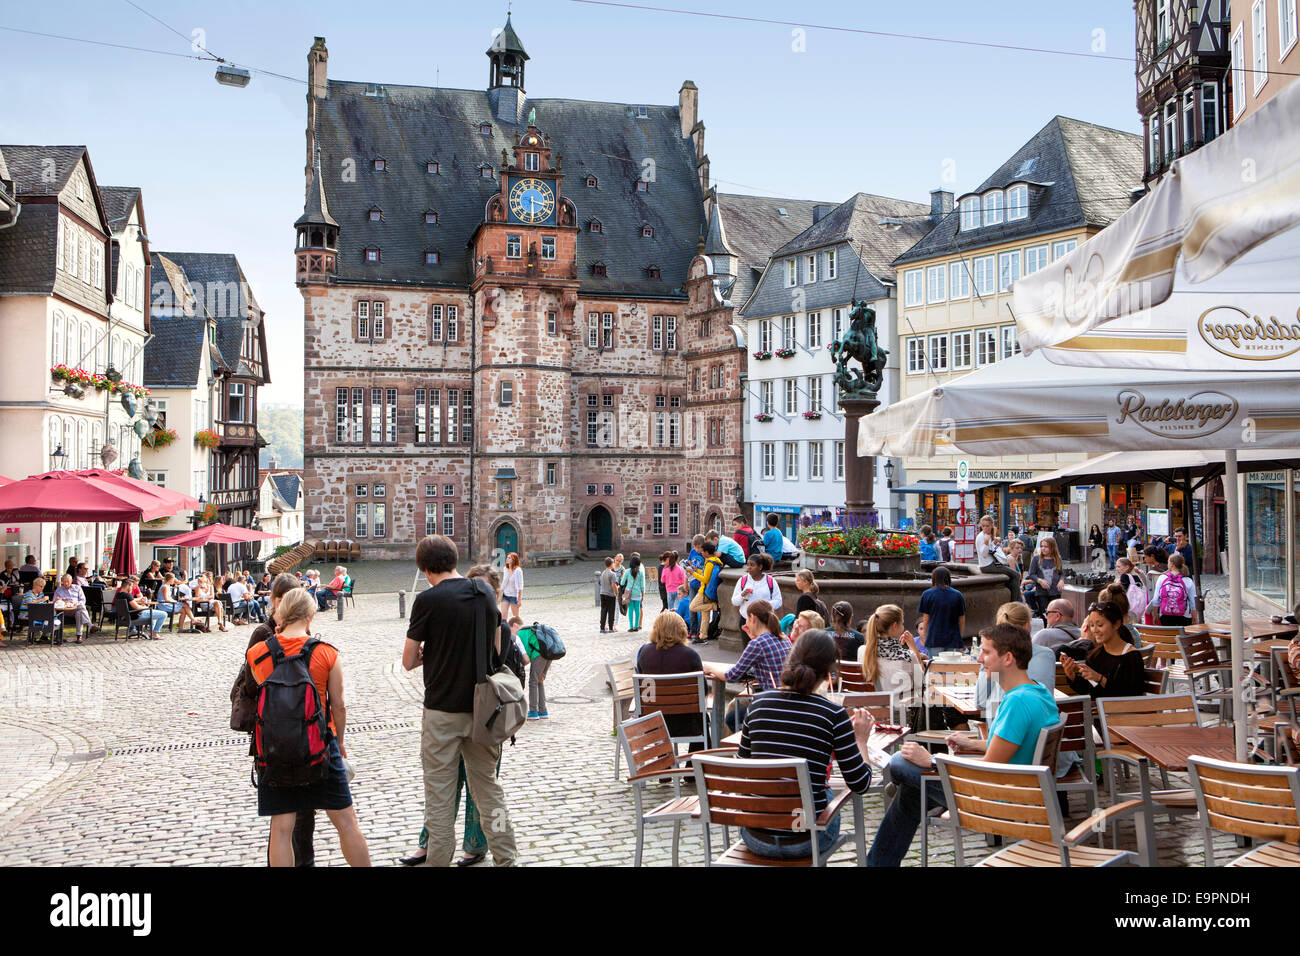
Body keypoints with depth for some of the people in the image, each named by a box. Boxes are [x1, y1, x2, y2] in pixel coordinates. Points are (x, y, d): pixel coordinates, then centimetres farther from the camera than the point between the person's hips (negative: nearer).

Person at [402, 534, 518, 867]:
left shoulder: (428, 600, -13)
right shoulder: (486, 592, 2)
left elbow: (409, 661, -7)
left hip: (443, 709, -5)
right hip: (483, 707, 5)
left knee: (439, 793, 7)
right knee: (488, 787, 16)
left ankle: (439, 859, 14)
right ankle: (506, 858, 21)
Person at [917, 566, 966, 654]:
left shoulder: (927, 594, 1)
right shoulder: (958, 595, 5)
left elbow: (926, 620, 2)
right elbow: (962, 621, 9)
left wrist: (924, 637, 12)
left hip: (934, 640, -1)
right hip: (953, 640, 1)